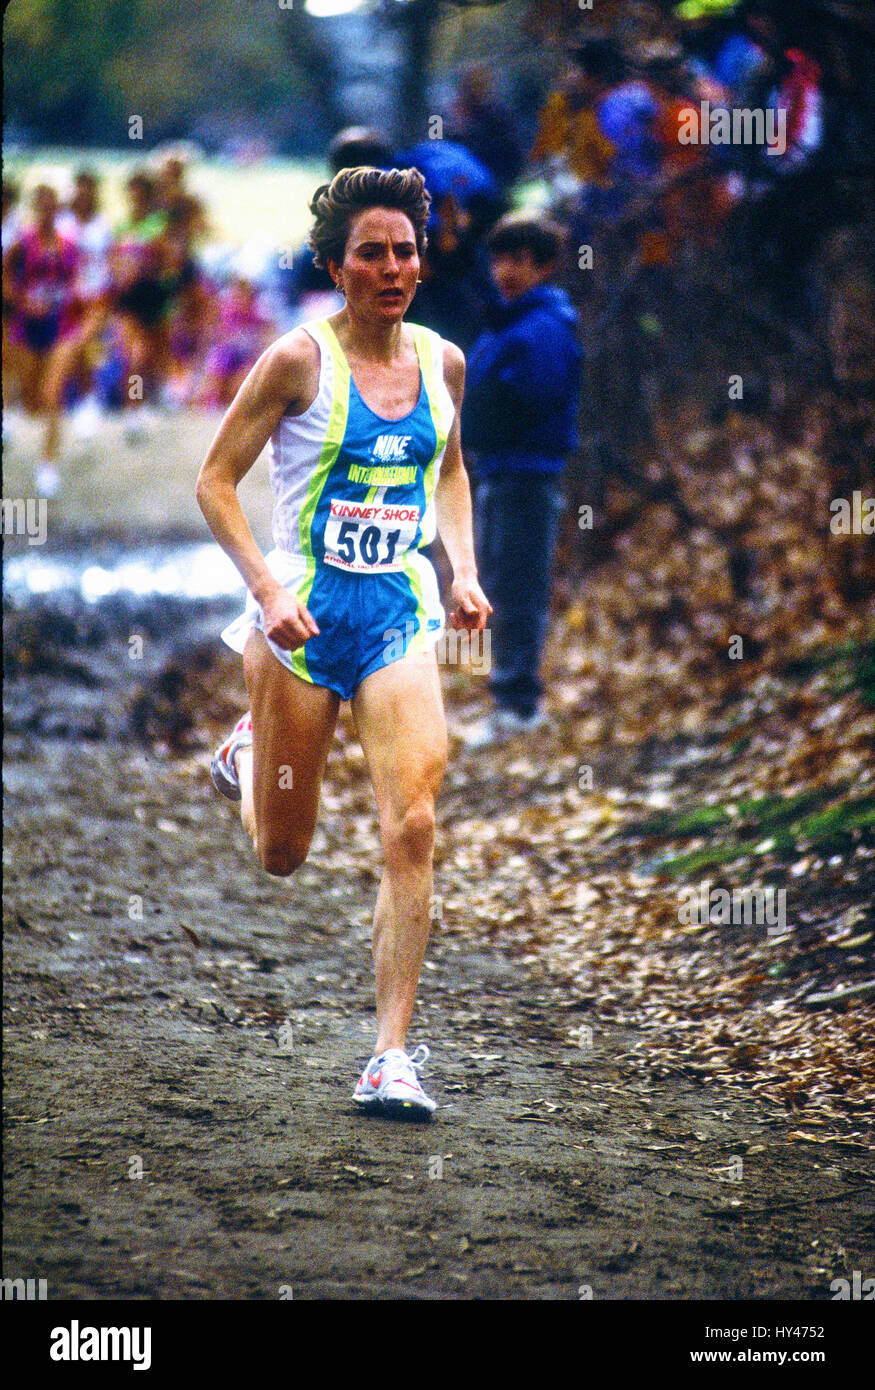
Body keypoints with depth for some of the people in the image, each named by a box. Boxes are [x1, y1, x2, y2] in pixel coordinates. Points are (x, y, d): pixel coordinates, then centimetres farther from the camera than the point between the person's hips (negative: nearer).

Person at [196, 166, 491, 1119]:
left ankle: (391, 1058, -10)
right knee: (281, 854, 9)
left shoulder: (442, 362, 4)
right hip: (303, 611, -3)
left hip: (400, 613, 3)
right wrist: (265, 588, -19)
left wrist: (463, 569, 9)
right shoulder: (300, 359, -10)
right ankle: (248, 752, 47)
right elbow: (215, 482, -7)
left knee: (412, 829, -14)